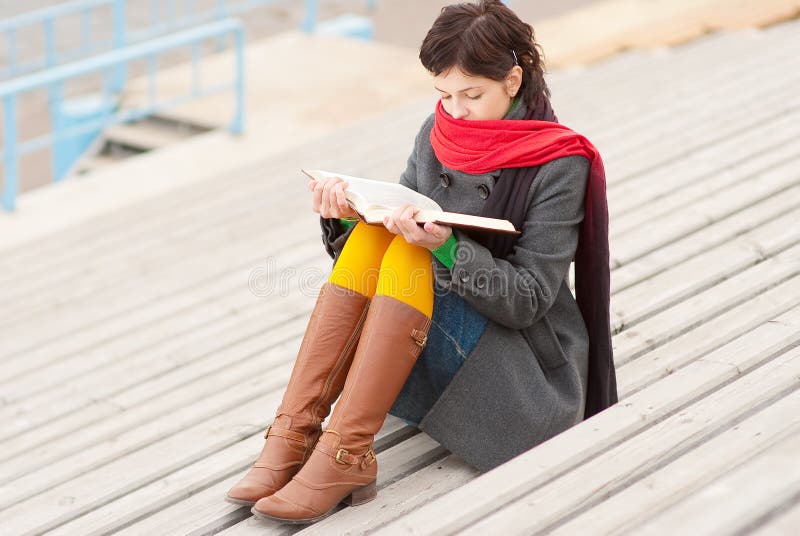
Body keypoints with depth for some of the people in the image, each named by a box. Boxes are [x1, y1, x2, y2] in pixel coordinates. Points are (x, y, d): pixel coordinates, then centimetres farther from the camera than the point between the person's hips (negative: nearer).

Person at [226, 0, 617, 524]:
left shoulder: (559, 164, -13)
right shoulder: (439, 133, 4)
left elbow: (527, 299, -18)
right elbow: (402, 227, 6)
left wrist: (446, 247, -32)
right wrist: (352, 208, -15)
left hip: (527, 372, -5)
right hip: (435, 344, 6)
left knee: (407, 256, -28)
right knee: (372, 233, -21)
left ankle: (345, 456, -33)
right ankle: (295, 435, -27)